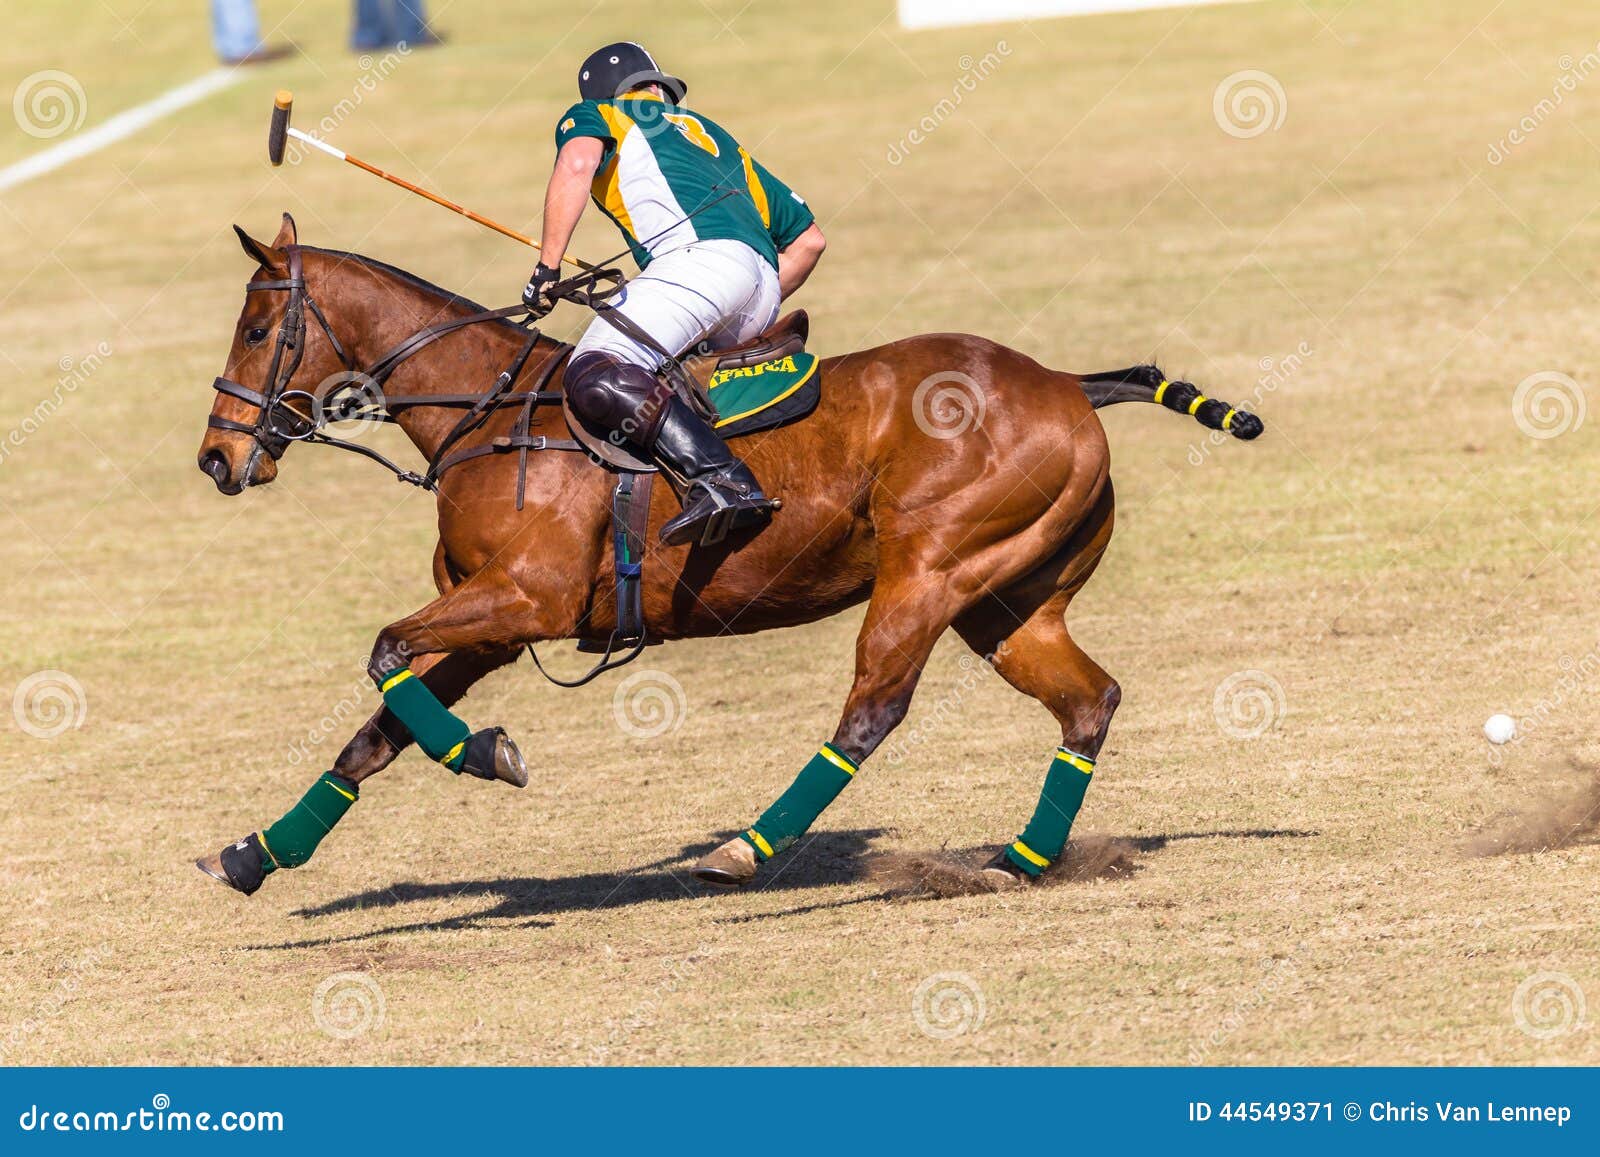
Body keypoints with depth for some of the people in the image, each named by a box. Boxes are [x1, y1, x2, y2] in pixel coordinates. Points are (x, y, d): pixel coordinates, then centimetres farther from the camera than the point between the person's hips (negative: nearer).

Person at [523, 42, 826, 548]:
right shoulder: (712, 134, 40)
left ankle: (723, 481, -42)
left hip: (700, 255, -8)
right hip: (763, 288, 8)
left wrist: (548, 267, -4)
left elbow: (577, 164, -4)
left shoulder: (591, 116, 23)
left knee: (596, 378, -24)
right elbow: (808, 239, 35)